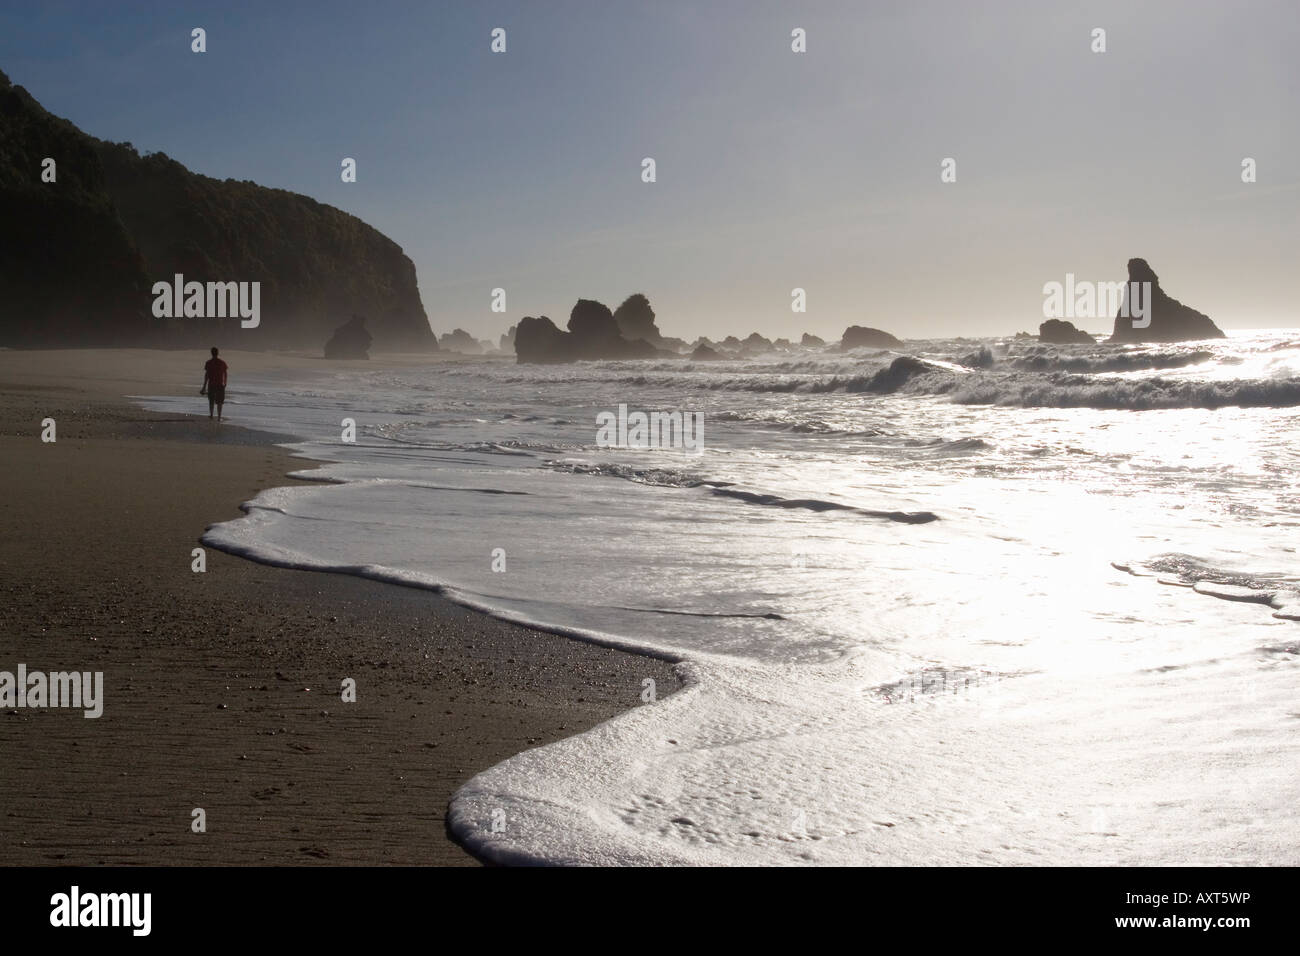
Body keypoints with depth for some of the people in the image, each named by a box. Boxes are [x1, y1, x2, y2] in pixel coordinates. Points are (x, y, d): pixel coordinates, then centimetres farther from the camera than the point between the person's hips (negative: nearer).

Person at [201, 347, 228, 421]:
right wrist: (225, 383, 18)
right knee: (219, 401, 4)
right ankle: (219, 417, -2)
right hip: (220, 384, 0)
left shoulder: (208, 363, -5)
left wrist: (204, 386, -3)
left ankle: (211, 415, 25)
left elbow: (206, 375, -6)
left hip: (211, 384, 0)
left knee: (211, 401, 17)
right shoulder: (222, 363, -1)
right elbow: (225, 374, 4)